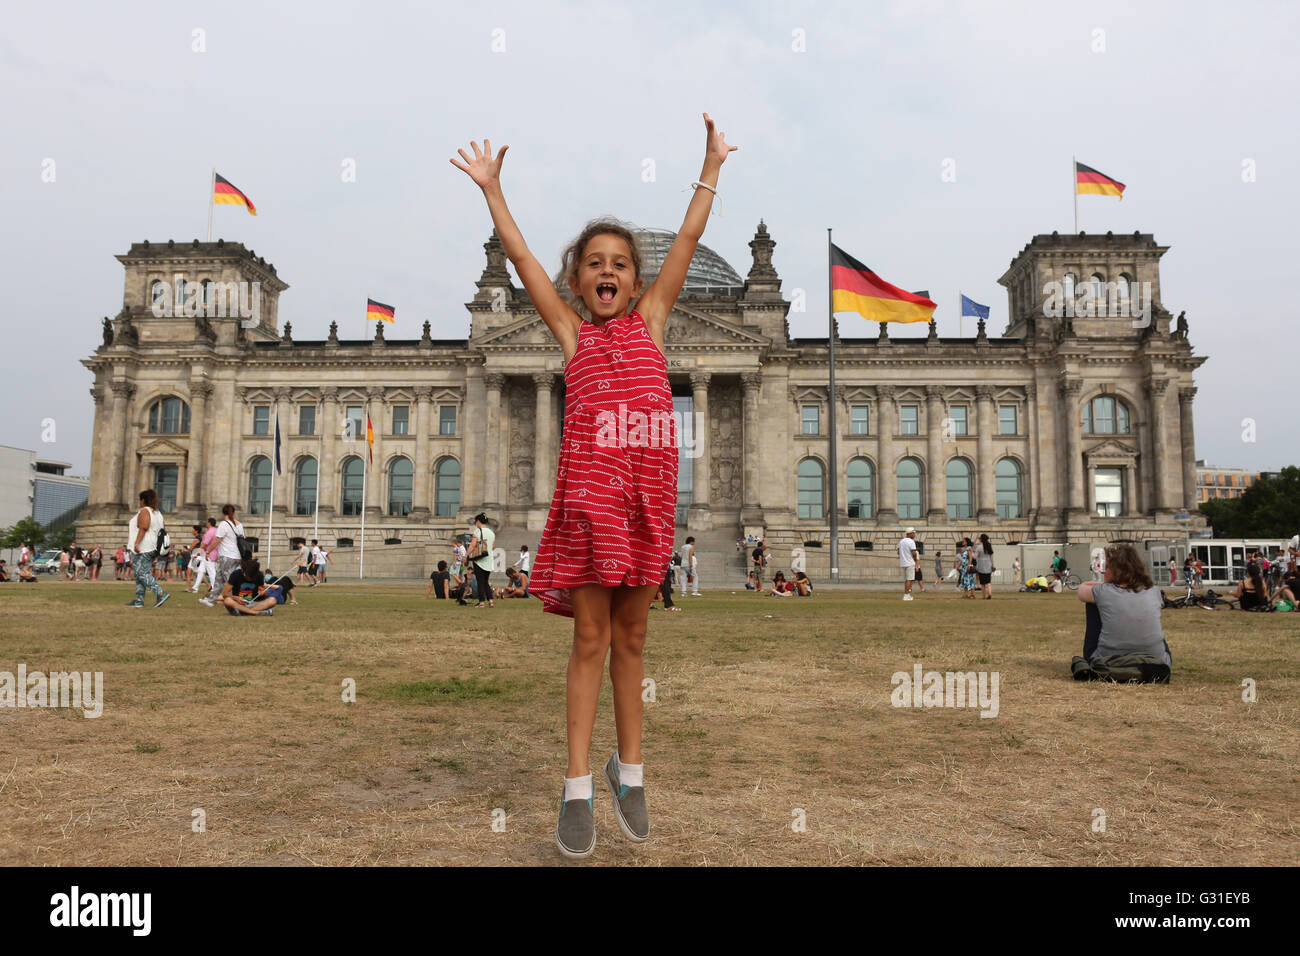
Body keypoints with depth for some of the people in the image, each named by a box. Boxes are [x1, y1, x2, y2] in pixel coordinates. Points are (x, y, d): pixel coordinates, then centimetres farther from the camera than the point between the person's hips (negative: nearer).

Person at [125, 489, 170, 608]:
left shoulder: (144, 511, -9)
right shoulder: (157, 513, 18)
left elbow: (143, 528, -22)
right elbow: (160, 531, 18)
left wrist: (137, 543, -28)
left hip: (142, 548, -10)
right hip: (152, 548, 10)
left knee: (142, 573, -11)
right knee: (140, 574, 11)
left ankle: (161, 593, -22)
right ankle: (139, 600, 11)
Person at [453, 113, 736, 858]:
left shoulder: (650, 320, 14)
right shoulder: (570, 330, 11)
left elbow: (687, 243, 15)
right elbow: (522, 256, 13)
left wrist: (712, 166, 18)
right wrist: (491, 187, 17)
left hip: (647, 488, 2)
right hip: (589, 485, -1)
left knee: (631, 636, 11)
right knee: (590, 637, 4)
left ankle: (630, 769, 25)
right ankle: (579, 784, 13)